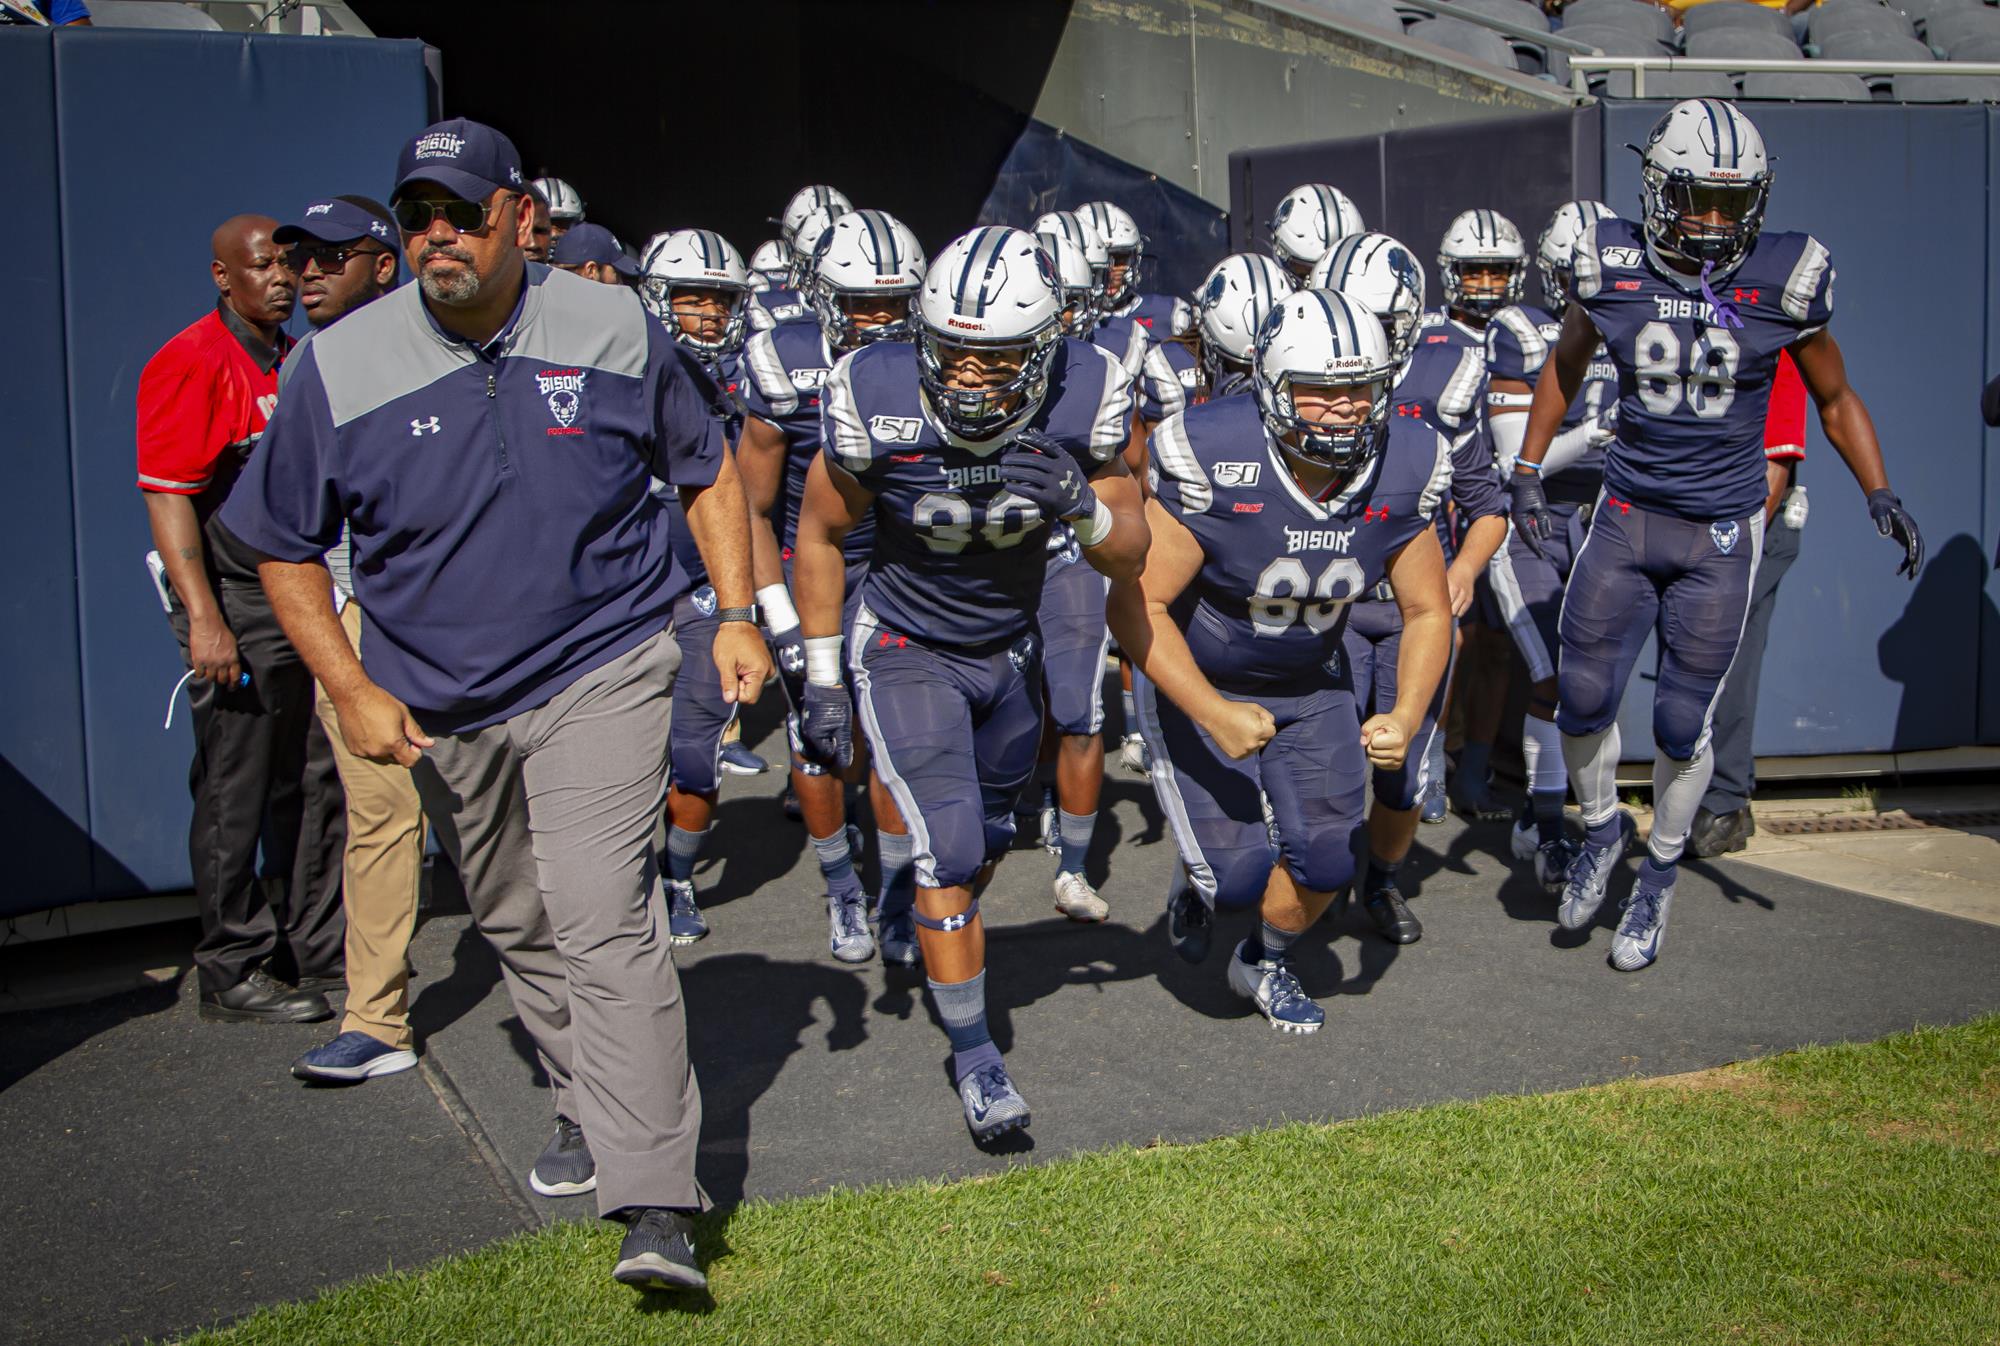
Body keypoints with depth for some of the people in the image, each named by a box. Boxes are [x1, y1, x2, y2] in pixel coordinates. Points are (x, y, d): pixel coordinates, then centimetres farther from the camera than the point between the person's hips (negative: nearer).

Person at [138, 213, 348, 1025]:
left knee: (316, 783, 13)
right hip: (237, 607, -8)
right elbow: (166, 495, -16)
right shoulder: (192, 364, -10)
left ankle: (315, 949, 24)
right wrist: (203, 617, -23)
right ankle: (233, 974, 7)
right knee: (234, 795, -2)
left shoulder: (294, 361, 16)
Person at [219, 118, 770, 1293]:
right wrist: (352, 690, -7)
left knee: (603, 918, -17)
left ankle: (655, 1205, -17)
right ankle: (593, 1112, 40)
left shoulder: (613, 331, -8)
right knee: (520, 928, 17)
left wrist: (738, 613, 0)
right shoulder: (342, 367, -9)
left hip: (600, 676, -3)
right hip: (443, 709, 3)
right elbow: (285, 546, 1)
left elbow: (707, 464, 7)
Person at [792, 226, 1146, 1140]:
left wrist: (1080, 503, -35)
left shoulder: (1083, 398, -22)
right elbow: (820, 535, -9)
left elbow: (1131, 558, -13)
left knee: (986, 842, 20)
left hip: (1011, 649, 3)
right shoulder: (876, 399, -27)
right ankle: (973, 1052, 4)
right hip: (905, 651, -3)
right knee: (949, 851, -13)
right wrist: (823, 679, -7)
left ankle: (941, 943, 51)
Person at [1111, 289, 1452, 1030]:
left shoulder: (1401, 472, -16)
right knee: (1239, 872, -9)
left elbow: (1427, 613, -5)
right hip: (1195, 680, -4)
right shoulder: (1215, 465, -30)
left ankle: (1266, 964, 32)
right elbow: (1135, 606, -26)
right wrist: (1214, 716, -33)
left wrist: (1405, 717, -22)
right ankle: (1199, 886, 31)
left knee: (1326, 859, -1)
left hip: (1310, 682, 4)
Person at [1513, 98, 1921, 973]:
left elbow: (1835, 399, 6)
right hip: (1625, 516, 2)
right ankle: (1601, 830, 30)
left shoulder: (1782, 283, -9)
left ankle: (1658, 881, 25)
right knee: (1582, 701, -1)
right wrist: (1527, 471, 9)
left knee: (1681, 722, 2)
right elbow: (1565, 366, 14)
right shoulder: (1612, 270, -5)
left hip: (1722, 536, -1)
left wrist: (1880, 496, -4)